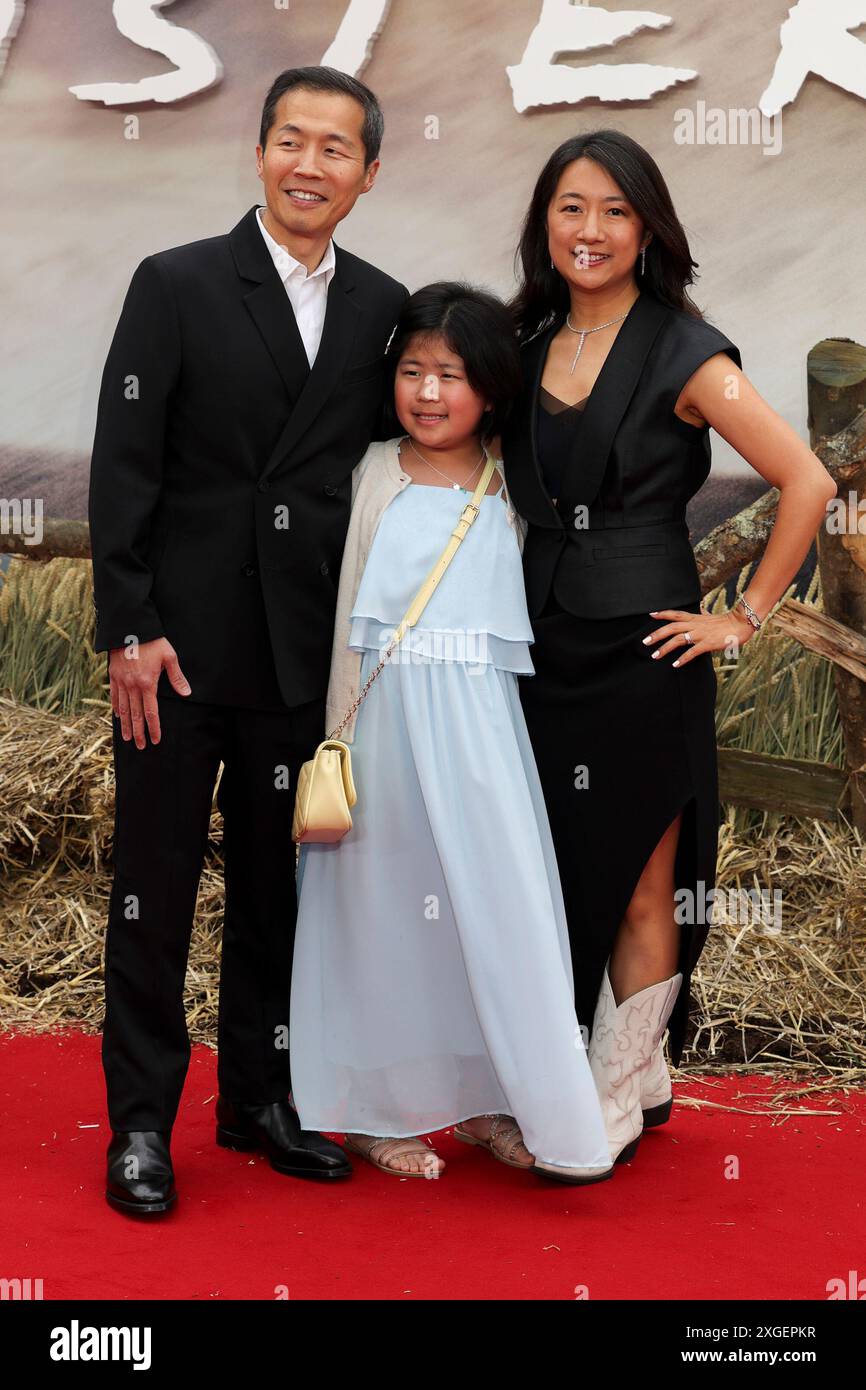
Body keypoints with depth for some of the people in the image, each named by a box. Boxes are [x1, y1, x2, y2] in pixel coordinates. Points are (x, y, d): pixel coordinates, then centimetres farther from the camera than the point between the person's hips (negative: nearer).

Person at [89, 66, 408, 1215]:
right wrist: (128, 631, -13)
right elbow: (123, 467, -7)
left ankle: (258, 1098, 27)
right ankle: (142, 1120, 15)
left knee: (277, 883, 13)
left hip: (305, 654, 3)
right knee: (155, 884, 5)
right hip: (181, 643, -3)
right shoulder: (177, 286, -3)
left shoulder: (383, 309, 7)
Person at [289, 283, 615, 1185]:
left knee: (499, 898, 1)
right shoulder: (373, 476, 1)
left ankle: (487, 1098, 16)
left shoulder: (510, 491, 7)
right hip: (389, 715, -2)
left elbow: (524, 619, 12)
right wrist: (342, 737, -1)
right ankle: (381, 1109, 18)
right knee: (387, 901, 5)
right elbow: (348, 612, 2)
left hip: (481, 722, 2)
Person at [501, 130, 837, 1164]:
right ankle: (642, 1075, 29)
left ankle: (612, 1107, 18)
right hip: (546, 644, 6)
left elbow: (807, 484, -13)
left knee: (638, 886, 4)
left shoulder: (684, 355, -9)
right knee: (555, 872, 11)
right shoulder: (528, 340, 8)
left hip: (640, 651, -6)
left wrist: (744, 618, -11)